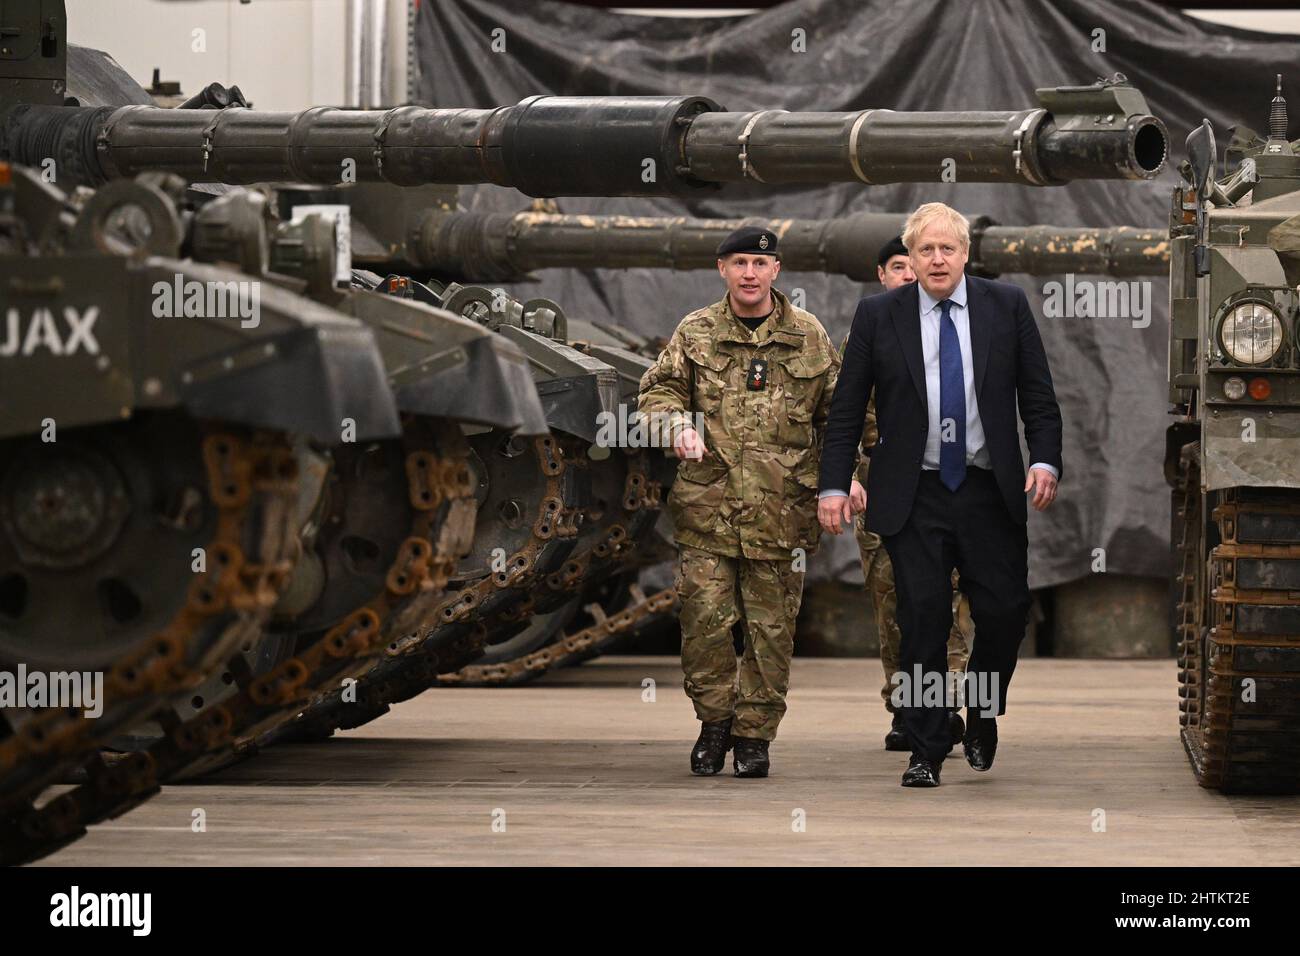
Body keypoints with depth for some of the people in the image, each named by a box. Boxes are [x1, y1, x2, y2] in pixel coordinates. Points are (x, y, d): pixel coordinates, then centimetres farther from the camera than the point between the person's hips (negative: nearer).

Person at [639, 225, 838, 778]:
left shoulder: (809, 338, 8)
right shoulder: (695, 333, 8)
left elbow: (839, 409, 14)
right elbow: (657, 389, 12)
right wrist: (676, 423, -9)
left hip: (780, 509, 0)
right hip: (706, 504, 0)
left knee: (771, 628, 2)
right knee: (705, 619, -3)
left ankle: (755, 733, 13)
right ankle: (715, 720, 16)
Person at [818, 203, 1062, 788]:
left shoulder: (1007, 306, 4)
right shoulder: (878, 316, 3)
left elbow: (1038, 396, 6)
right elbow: (846, 409, 4)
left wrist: (1045, 461, -9)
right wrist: (833, 486, -3)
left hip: (991, 492, 1)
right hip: (914, 496, -1)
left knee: (1005, 612, -3)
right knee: (923, 622, -3)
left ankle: (982, 717, 25)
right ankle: (926, 751, 7)